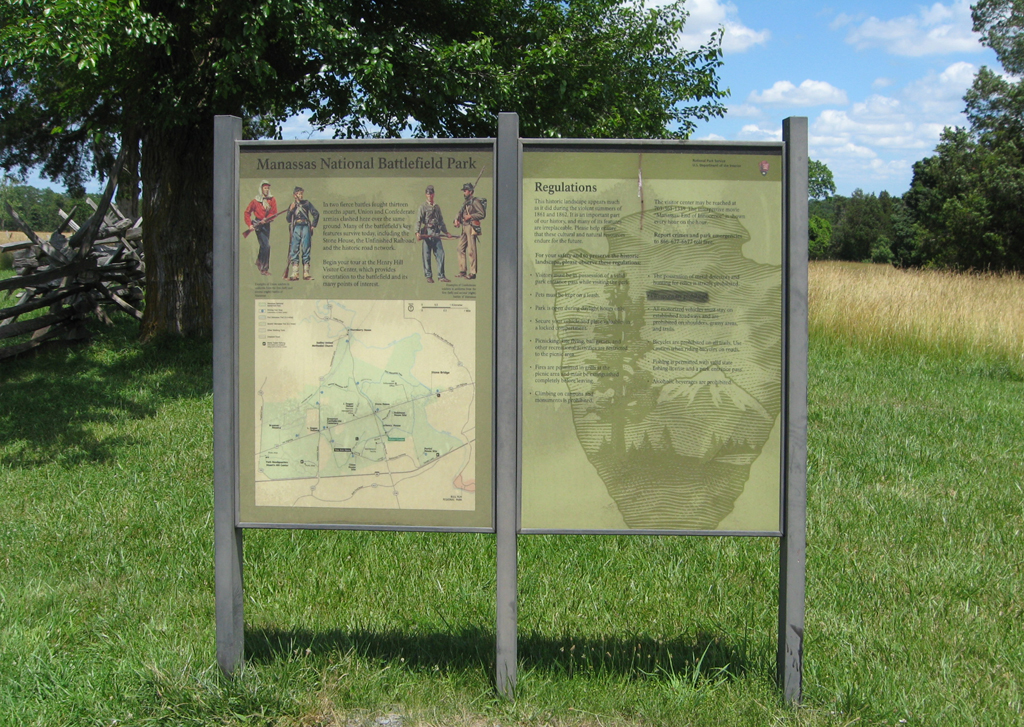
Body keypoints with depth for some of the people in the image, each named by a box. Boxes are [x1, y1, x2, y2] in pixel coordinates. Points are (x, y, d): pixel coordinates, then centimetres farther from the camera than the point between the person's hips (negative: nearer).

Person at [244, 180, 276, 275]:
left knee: (264, 245, 16)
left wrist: (266, 219, -16)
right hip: (258, 224, -5)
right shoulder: (256, 200, -4)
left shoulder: (272, 200, 6)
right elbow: (247, 212, 1)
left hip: (266, 224, 5)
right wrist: (250, 225, -7)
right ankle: (264, 268, -7)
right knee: (266, 245, -13)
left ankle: (259, 261, 39)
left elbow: (274, 213, 1)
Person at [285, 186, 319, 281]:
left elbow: (316, 214, 9)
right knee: (294, 250, -5)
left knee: (306, 250, -2)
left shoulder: (306, 203, 8)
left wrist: (313, 225, 5)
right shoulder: (292, 205, 11)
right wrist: (291, 210, -7)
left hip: (305, 228, -1)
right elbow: (288, 219, 6)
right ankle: (294, 274, -6)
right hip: (296, 228, 1)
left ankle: (306, 274, -1)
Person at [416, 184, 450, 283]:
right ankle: (428, 276, 5)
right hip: (427, 233, -4)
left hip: (436, 233, 5)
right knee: (427, 256, -1)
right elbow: (419, 220, -5)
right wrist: (417, 232, -17)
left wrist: (446, 232, 25)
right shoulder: (423, 206, 2)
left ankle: (441, 276, 2)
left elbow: (441, 221, 26)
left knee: (440, 254, -2)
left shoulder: (437, 207, 18)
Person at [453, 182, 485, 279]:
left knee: (471, 250, -9)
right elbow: (460, 213, 26)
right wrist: (457, 219, 5)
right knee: (461, 248, 9)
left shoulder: (475, 202, -6)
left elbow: (482, 214, -12)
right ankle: (462, 271, 15)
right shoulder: (465, 203, 20)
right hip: (464, 228, 9)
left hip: (471, 227, -9)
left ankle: (472, 272, -7)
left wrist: (471, 216, -14)